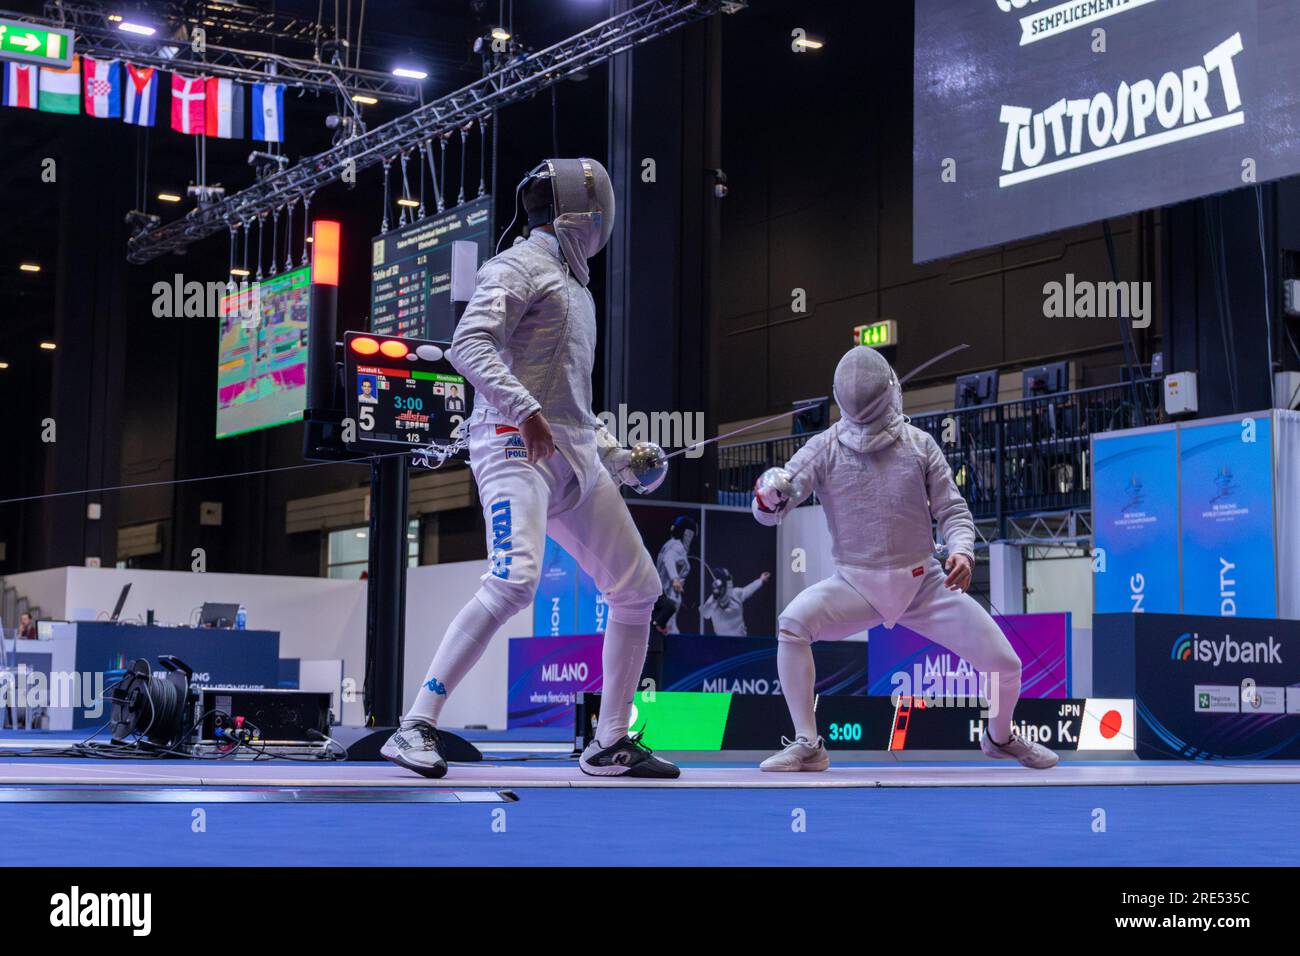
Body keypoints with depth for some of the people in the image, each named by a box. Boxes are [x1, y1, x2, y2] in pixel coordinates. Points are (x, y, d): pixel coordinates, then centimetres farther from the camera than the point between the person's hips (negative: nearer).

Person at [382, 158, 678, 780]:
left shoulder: (573, 286, 25)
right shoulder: (517, 267, -3)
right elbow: (468, 346, -19)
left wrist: (620, 459, 23)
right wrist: (524, 409, -32)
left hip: (573, 456, 9)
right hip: (516, 447, -9)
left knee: (638, 591, 7)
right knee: (514, 583, -28)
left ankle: (610, 745, 16)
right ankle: (416, 729, -23)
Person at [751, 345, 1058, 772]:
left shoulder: (920, 444, -4)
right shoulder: (823, 448, -9)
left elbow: (952, 510, -2)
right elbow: (768, 512, -17)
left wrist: (962, 552, -25)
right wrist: (769, 494, -44)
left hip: (923, 584, 1)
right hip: (857, 584, -1)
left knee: (1006, 665, -7)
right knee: (792, 623, -32)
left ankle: (999, 737, 29)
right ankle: (807, 747, -20)